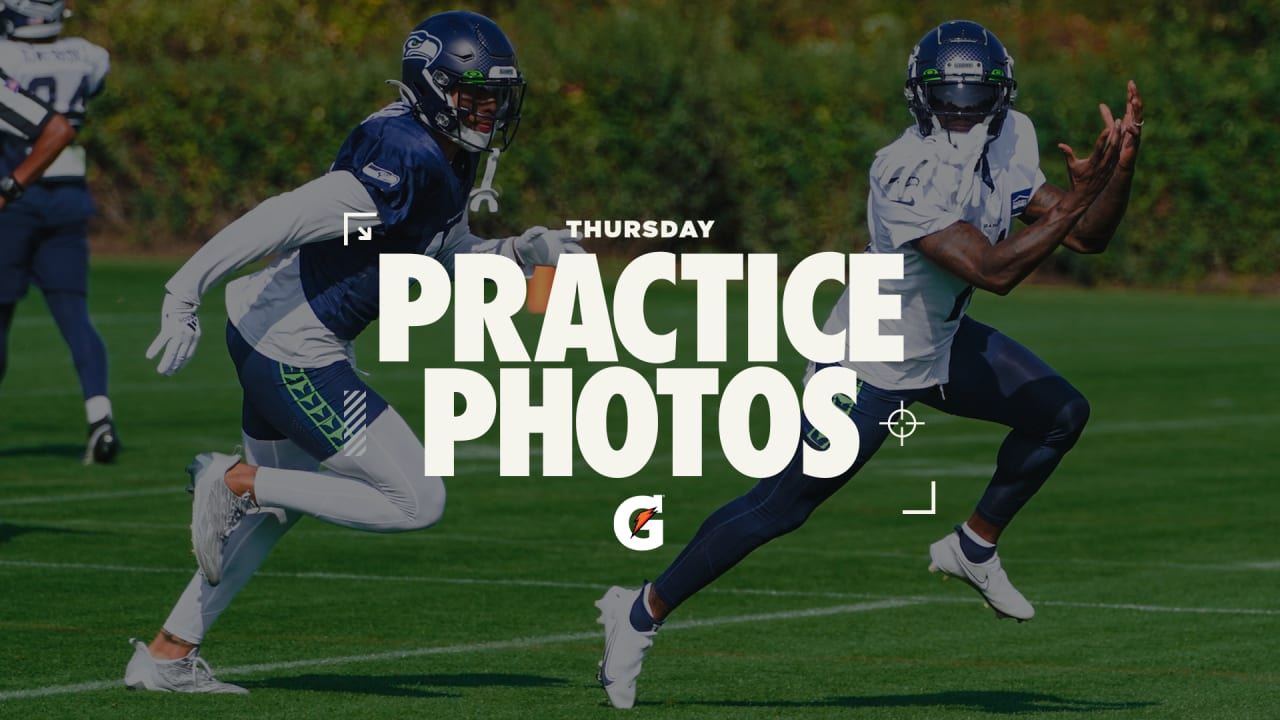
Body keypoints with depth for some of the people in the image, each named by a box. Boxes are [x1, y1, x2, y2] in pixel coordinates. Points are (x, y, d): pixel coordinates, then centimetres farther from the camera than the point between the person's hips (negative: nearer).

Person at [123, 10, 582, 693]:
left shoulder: (447, 157, 9)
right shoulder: (407, 160, -22)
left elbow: (449, 257, 24)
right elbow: (287, 218, -30)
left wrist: (522, 250, 6)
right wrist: (186, 290, -35)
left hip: (264, 331, 11)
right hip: (294, 352, -11)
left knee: (277, 506, 25)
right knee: (416, 501, -7)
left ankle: (166, 655, 32)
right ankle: (236, 480, -2)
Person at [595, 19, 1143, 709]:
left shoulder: (1009, 145, -8)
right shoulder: (906, 177, -33)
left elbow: (1086, 237, -3)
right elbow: (994, 269, -38)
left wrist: (1121, 167, -19)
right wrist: (1076, 199, -39)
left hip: (941, 343, 8)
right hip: (871, 364, -8)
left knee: (1060, 413, 3)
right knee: (778, 507, -3)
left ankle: (973, 548, 20)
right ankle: (640, 613, 11)